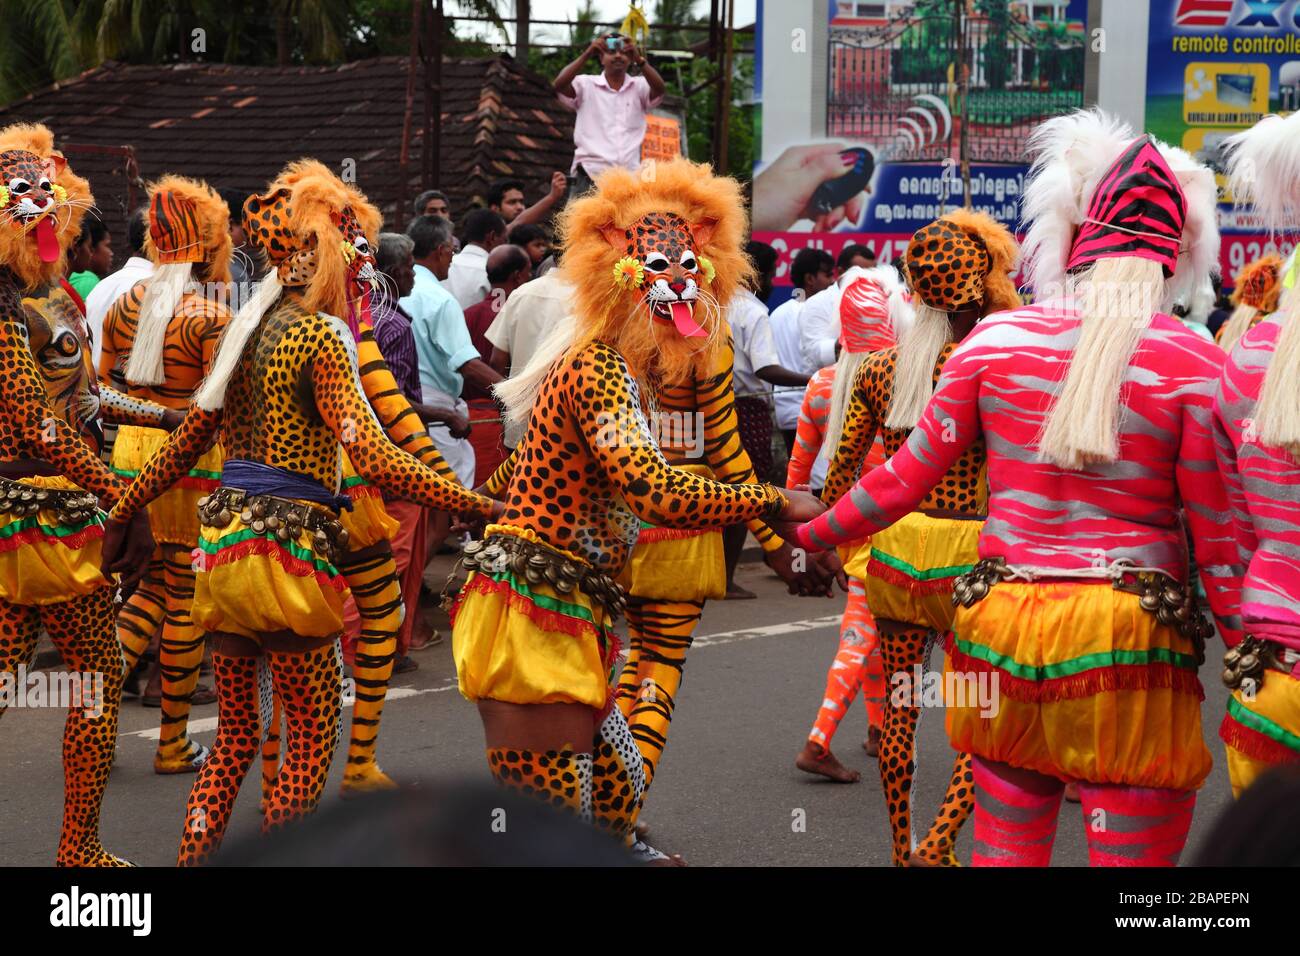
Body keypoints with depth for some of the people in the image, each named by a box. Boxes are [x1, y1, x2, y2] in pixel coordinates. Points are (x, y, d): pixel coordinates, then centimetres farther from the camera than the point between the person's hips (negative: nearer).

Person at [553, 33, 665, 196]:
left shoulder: (639, 87, 13)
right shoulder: (586, 85, 10)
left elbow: (659, 89, -7)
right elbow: (559, 85, -8)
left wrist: (639, 59, -20)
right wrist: (587, 54, -15)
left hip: (629, 176, 2)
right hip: (590, 173, -2)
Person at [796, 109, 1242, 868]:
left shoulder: (996, 341, 0)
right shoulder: (1191, 362, -8)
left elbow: (907, 479, 7)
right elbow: (1216, 536, -6)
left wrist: (809, 534, 21)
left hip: (1004, 626, 3)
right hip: (1130, 637, -3)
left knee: (1005, 850, 16)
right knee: (1132, 856, 6)